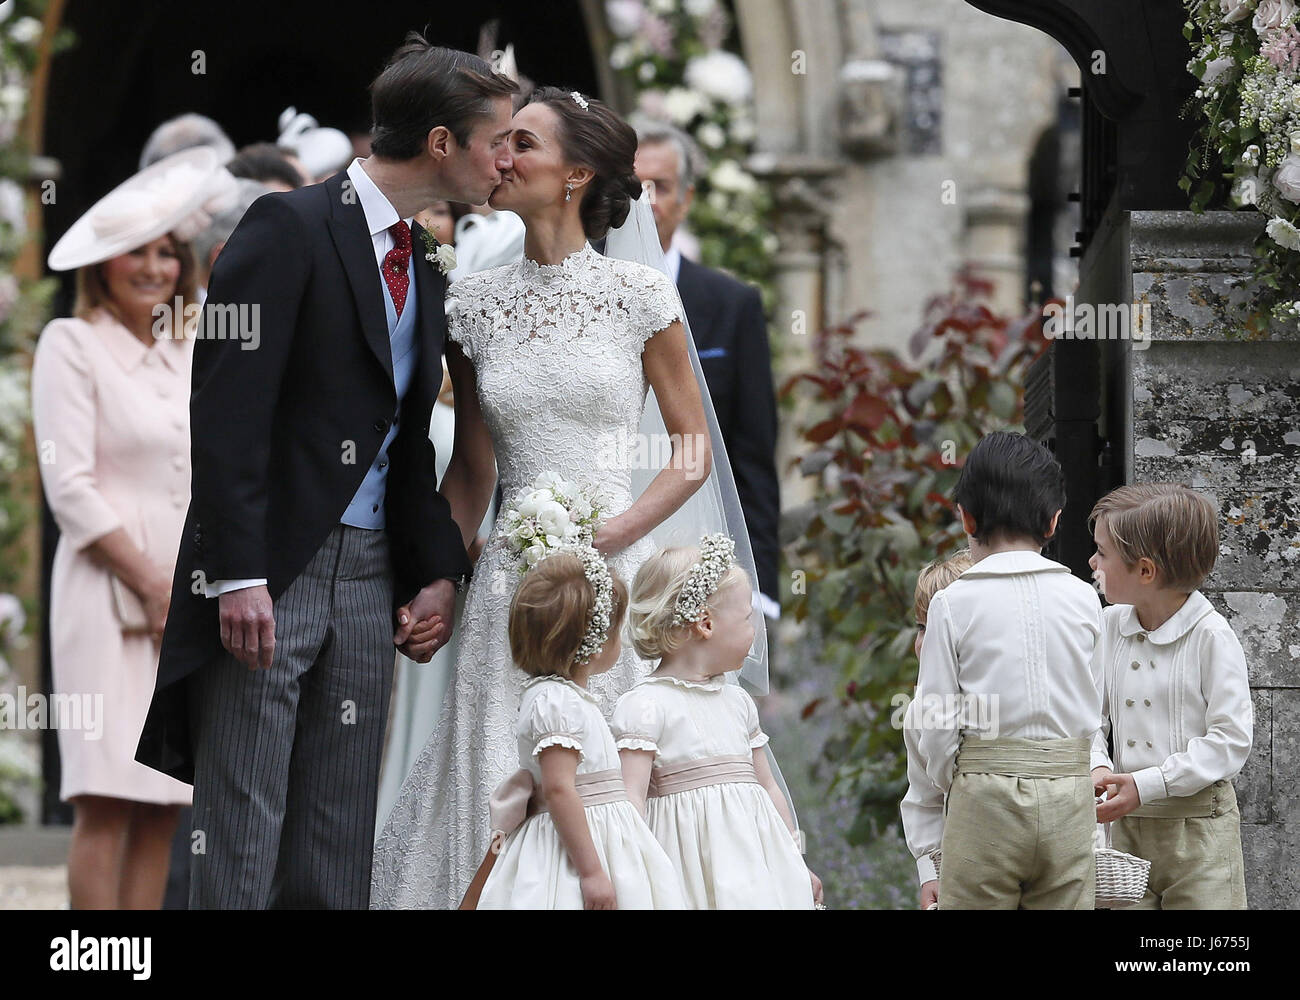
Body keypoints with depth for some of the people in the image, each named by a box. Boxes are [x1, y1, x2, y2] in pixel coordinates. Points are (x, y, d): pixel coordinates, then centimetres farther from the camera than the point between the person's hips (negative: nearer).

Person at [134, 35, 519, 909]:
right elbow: (228, 412, -15)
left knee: (340, 852, 7)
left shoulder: (424, 270, 16)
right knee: (241, 836, -6)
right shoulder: (290, 229, -8)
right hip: (271, 574, -7)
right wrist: (237, 576, -21)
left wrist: (439, 573, 8)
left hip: (371, 575, 7)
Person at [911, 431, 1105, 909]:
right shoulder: (1082, 599, 3)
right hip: (1069, 793, 2)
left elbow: (937, 730, -4)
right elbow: (1093, 715, 7)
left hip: (984, 797, -2)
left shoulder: (953, 603, -4)